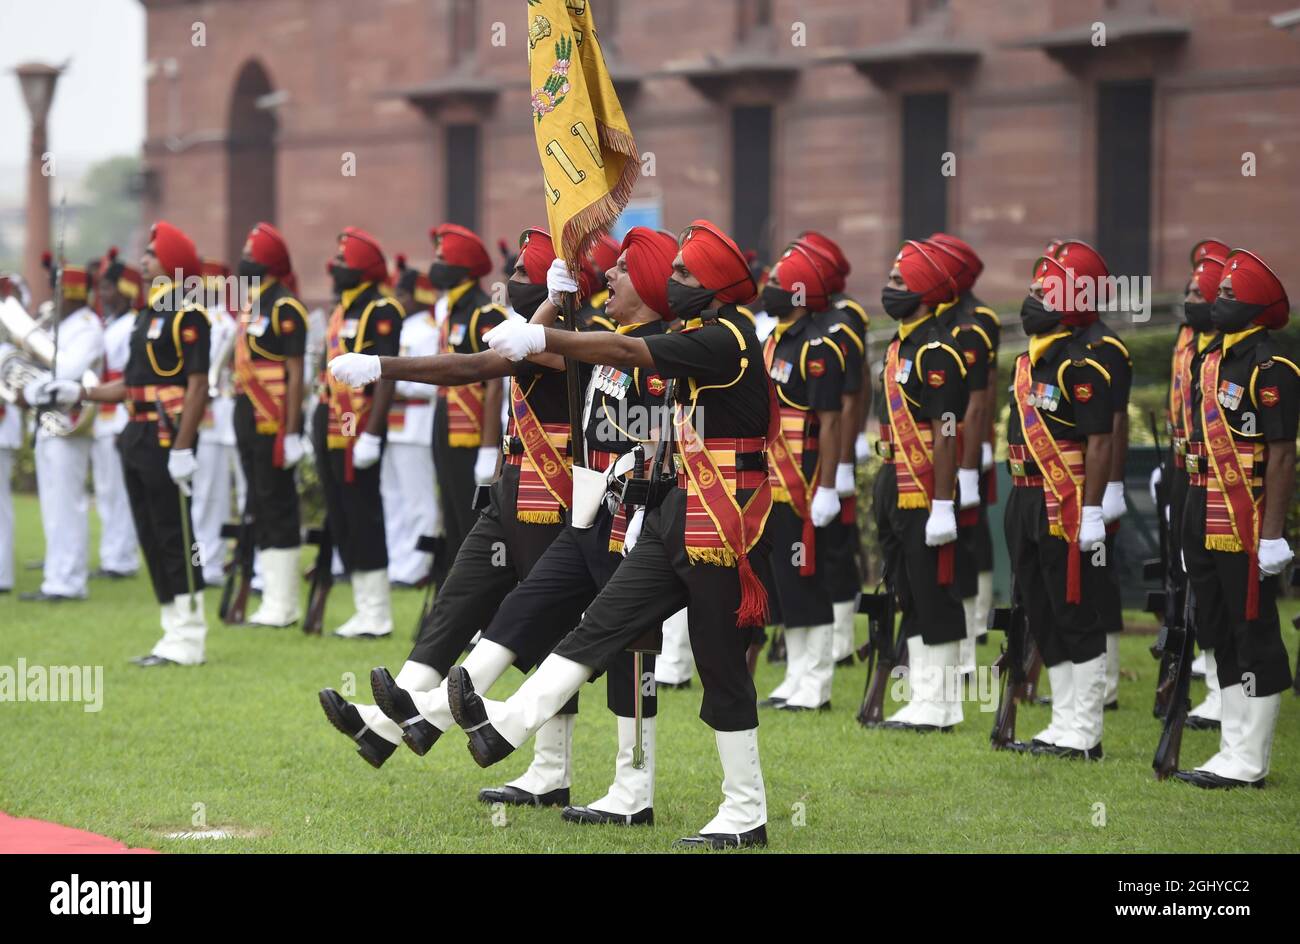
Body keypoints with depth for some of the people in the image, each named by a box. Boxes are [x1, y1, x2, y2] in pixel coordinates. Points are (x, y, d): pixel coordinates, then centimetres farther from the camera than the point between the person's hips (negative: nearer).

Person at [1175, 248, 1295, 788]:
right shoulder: (1211, 361, 15)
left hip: (1245, 520, -9)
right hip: (1204, 516, 9)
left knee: (1254, 635, -2)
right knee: (1221, 633, 14)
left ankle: (1248, 763, 2)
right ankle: (1233, 752, 21)